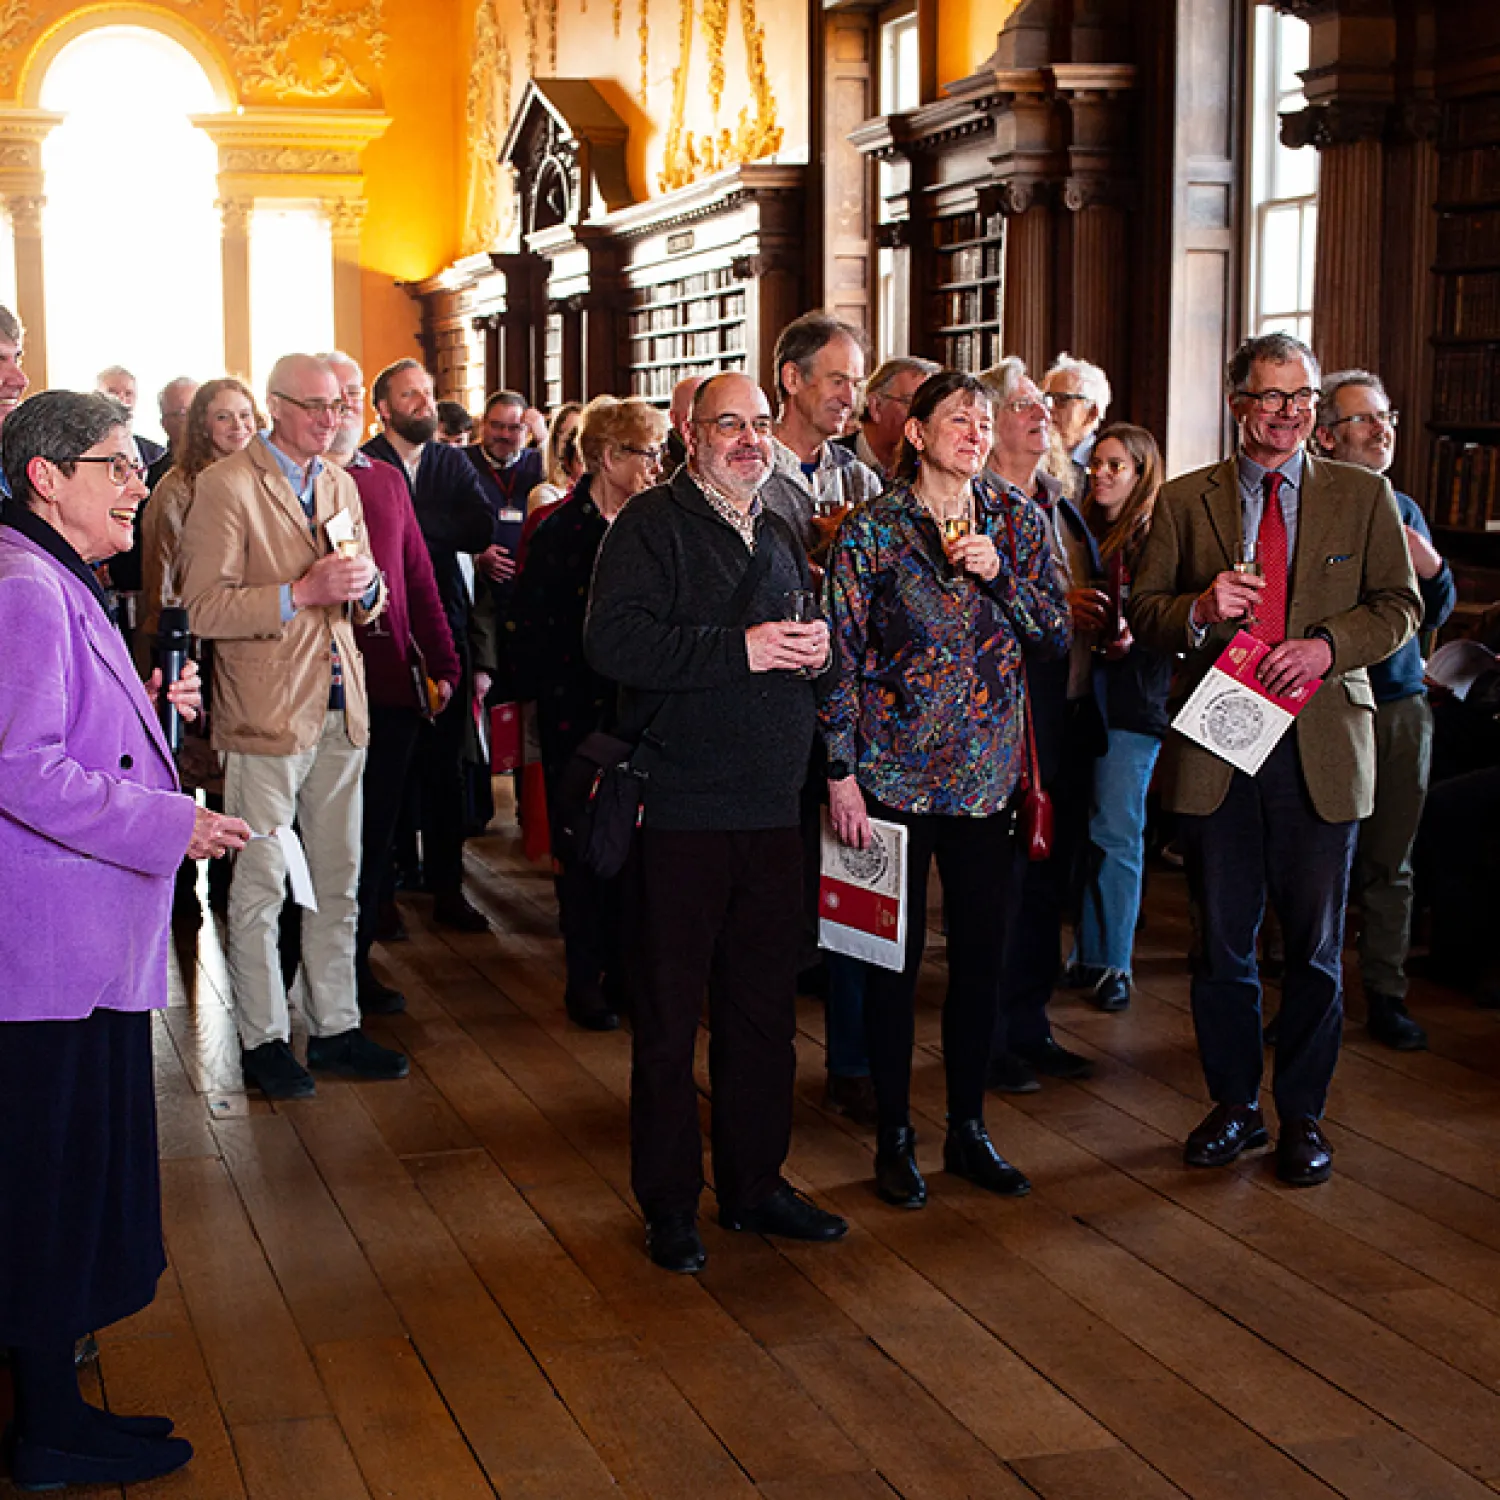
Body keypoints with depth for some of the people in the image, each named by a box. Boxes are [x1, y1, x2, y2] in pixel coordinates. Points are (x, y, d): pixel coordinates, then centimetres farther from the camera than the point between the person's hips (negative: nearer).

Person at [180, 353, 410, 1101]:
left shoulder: (340, 484, 15)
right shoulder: (227, 486, -8)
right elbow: (204, 609, -14)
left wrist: (364, 585, -3)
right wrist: (301, 593, -21)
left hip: (341, 709, 7)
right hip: (267, 716, -7)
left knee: (337, 882, 12)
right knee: (261, 887, 1)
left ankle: (335, 1026, 22)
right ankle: (263, 1039, 12)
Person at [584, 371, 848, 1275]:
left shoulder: (781, 536, 18)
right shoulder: (653, 525, -5)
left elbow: (808, 644, 28)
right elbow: (615, 642, -19)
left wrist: (817, 650, 4)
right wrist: (739, 649, -21)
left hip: (772, 810, 7)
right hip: (684, 812, -6)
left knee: (765, 1006, 13)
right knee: (671, 1012, 2)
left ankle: (755, 1183, 26)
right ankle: (670, 1203, 14)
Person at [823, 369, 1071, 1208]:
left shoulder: (1019, 523, 6)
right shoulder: (871, 530, -5)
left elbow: (1058, 635, 4)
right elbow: (842, 658, -6)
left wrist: (999, 575, -12)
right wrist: (842, 773, -10)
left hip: (990, 774, 3)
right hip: (895, 774, -3)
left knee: (983, 954, 9)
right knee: (895, 956, 4)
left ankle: (970, 1129, 24)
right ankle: (895, 1136, 17)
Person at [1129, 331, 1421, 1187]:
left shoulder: (1363, 496, 6)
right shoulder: (1185, 502, 6)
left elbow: (1400, 607, 4)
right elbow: (1145, 617, 5)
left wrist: (1327, 646, -14)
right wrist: (1201, 608, -16)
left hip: (1321, 748, 0)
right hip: (1216, 748, 1)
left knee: (1314, 948, 6)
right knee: (1222, 945, 9)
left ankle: (1304, 1116, 21)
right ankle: (1234, 1106, 25)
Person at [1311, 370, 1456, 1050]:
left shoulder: (1403, 511, 13)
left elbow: (1434, 617, 18)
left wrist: (1433, 571, -2)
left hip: (1403, 706, 5)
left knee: (1390, 861, 10)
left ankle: (1385, 995, 19)